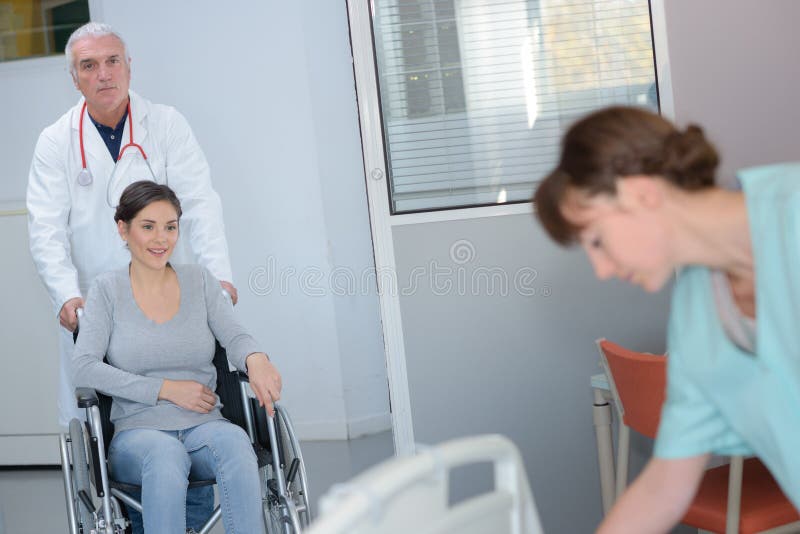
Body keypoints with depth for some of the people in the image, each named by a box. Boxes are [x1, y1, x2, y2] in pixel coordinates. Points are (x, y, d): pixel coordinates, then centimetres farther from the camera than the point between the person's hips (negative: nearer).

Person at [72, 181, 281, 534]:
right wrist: (166, 389, -11)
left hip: (204, 426, 2)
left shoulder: (200, 280, 12)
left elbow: (234, 337, 1)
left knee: (232, 440, -34)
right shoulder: (107, 290, 5)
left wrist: (255, 359, -25)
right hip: (137, 431, -2)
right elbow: (83, 369, -5)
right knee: (165, 452, -37)